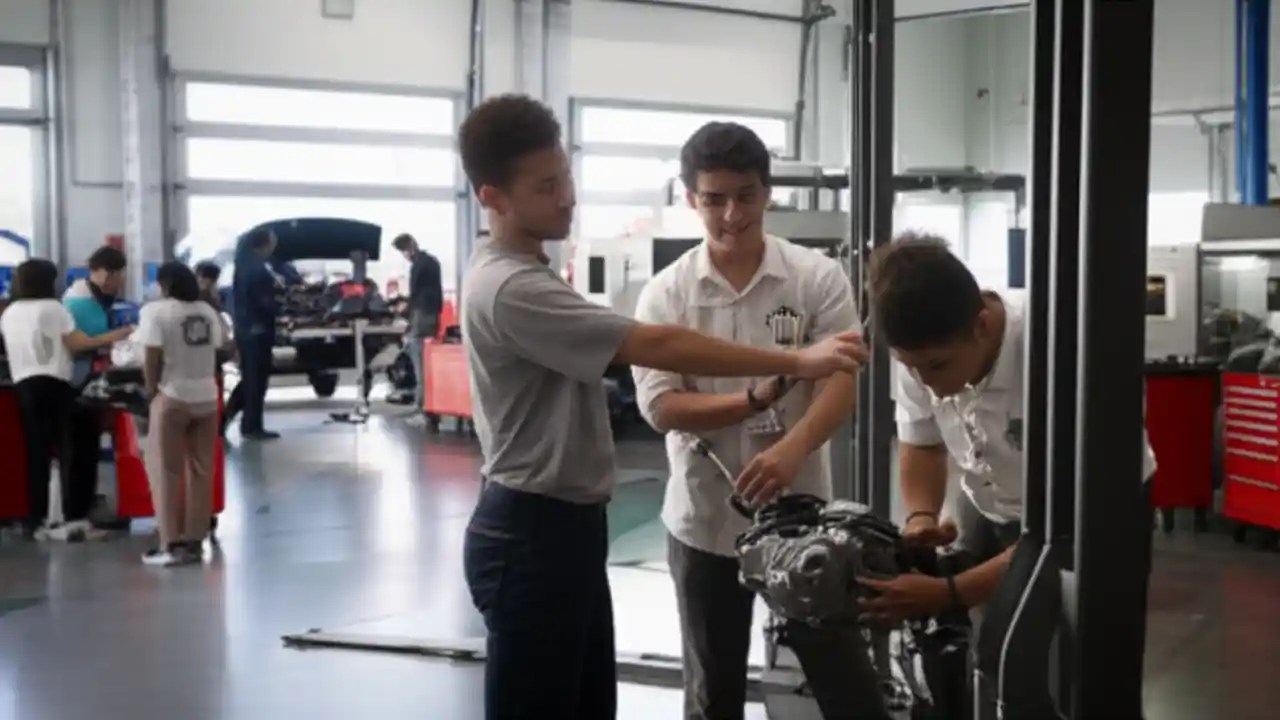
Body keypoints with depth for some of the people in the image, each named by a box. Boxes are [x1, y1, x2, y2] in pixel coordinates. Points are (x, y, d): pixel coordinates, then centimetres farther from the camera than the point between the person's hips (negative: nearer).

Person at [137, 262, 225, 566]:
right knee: (201, 471, 9)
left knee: (166, 471, 3)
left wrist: (151, 390, -1)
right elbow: (215, 352, 7)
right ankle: (195, 541, 12)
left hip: (172, 397, -5)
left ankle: (171, 544, 2)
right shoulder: (208, 312, 9)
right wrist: (201, 378, 15)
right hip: (206, 397, 5)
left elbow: (153, 359, -13)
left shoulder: (156, 311, -9)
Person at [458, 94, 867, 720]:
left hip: (567, 524, 10)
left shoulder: (523, 275, 12)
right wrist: (795, 361, -26)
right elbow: (656, 346, -27)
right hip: (531, 534, -10)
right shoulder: (510, 287, -22)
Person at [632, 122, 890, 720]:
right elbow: (660, 408, -10)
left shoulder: (818, 277, -4)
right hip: (704, 522, 1)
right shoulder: (665, 294, -3)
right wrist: (758, 397, -22)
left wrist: (789, 450, -30)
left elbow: (841, 384, -12)